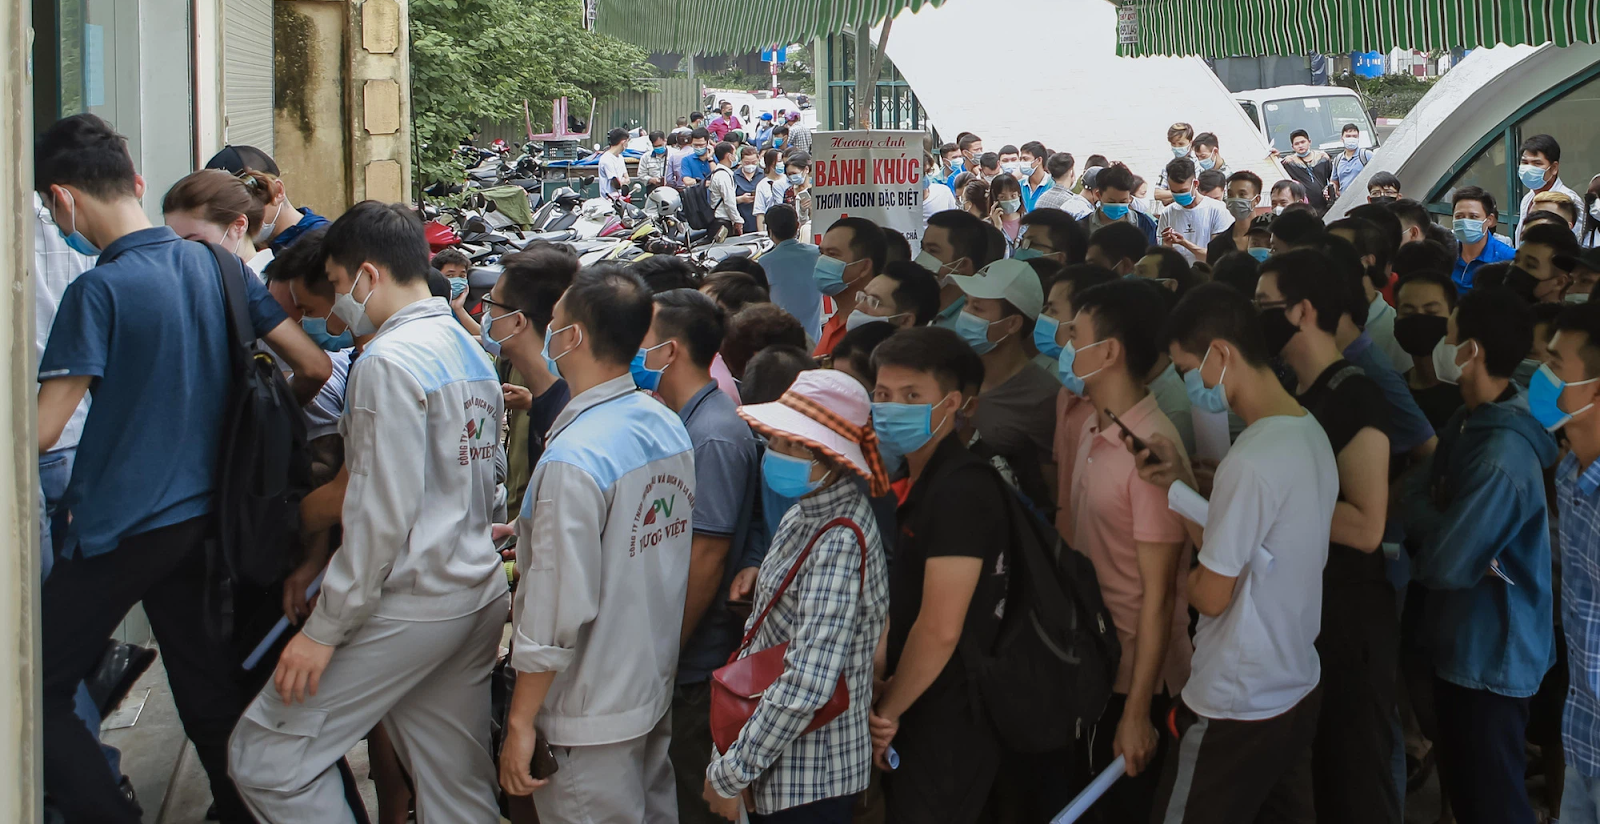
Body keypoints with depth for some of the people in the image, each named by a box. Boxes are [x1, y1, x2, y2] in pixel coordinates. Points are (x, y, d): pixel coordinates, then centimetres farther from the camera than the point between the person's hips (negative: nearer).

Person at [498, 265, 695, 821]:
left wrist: (520, 723, -15)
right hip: (657, 688, 8)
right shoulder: (670, 429, 2)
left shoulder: (576, 457, -24)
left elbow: (558, 609, -25)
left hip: (593, 713, -8)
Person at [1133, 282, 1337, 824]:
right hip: (1299, 688, 8)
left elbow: (1211, 594, -18)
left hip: (1236, 708, -8)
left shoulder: (1251, 462, -25)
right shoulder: (1310, 432, 3)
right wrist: (1181, 483, 1)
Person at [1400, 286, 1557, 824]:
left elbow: (1444, 563, -27)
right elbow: (1419, 493, 7)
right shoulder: (1473, 419, 2)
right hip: (1463, 640, 9)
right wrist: (1429, 517, -14)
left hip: (1488, 652, -9)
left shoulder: (1499, 458, -30)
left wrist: (1421, 520, -9)